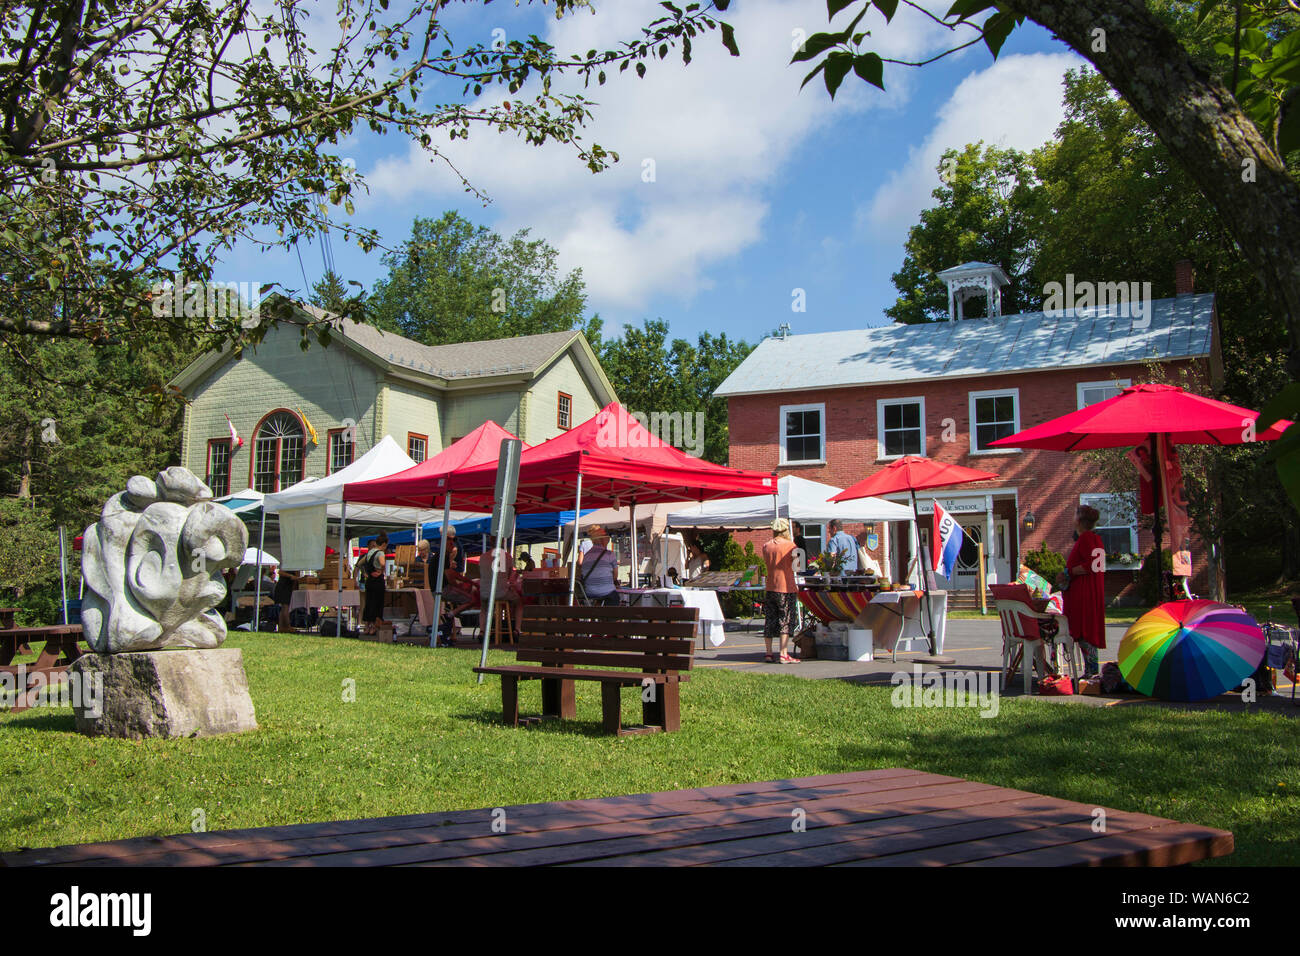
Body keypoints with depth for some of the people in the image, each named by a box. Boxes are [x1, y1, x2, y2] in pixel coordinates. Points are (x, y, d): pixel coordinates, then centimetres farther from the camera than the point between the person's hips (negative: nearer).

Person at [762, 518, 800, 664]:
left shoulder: (766, 546, 6)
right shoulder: (789, 545, -7)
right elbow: (796, 565, -6)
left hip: (770, 588, 5)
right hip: (786, 587, -5)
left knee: (769, 620, 10)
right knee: (786, 621, -2)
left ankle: (769, 653, 14)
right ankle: (784, 654, -7)